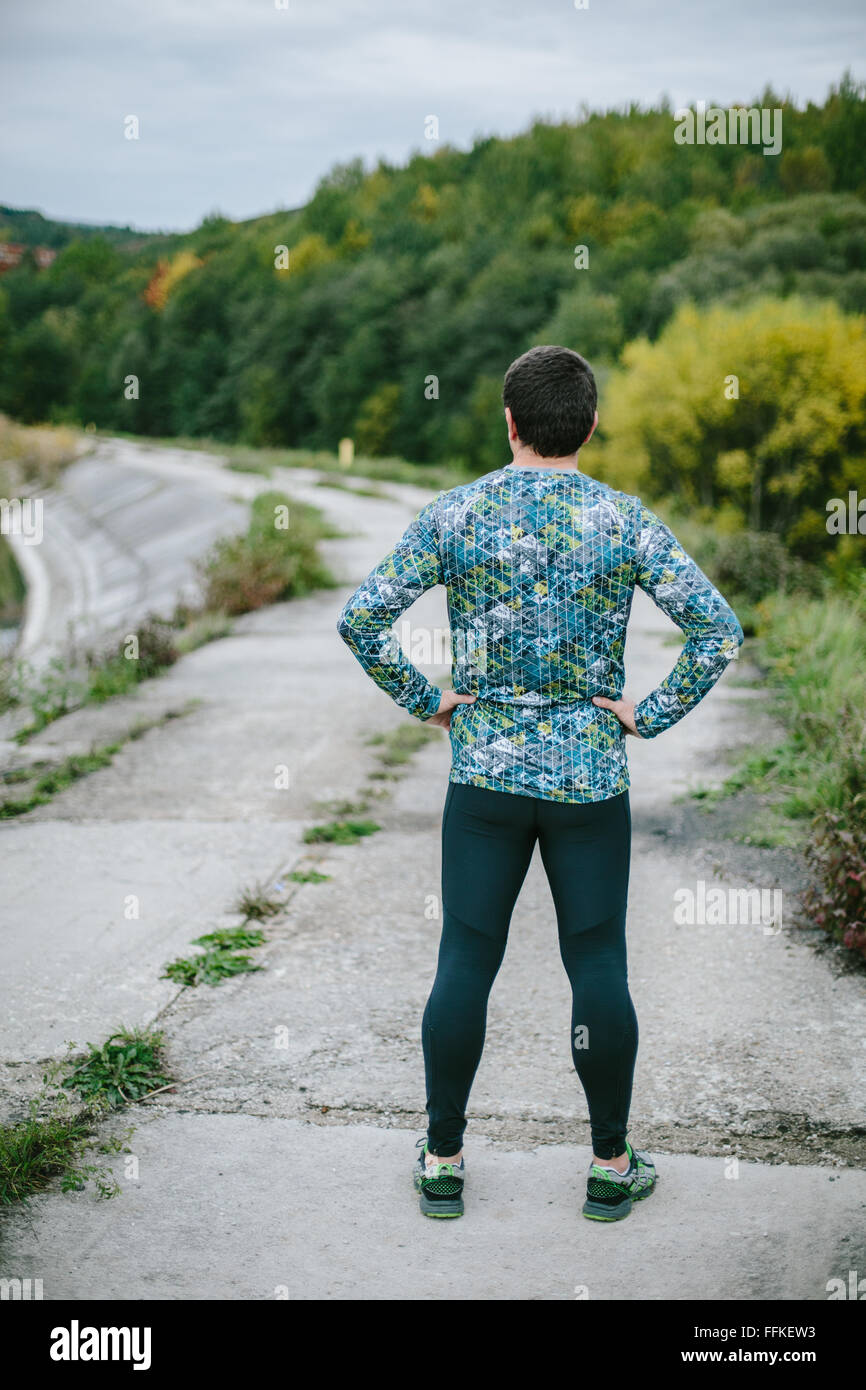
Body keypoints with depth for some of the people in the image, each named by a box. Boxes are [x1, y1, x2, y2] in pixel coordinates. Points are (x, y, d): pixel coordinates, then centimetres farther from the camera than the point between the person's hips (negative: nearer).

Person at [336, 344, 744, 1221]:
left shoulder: (455, 514, -4)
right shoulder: (625, 521, -5)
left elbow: (360, 619, -8)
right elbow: (719, 631, -11)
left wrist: (424, 700, 2)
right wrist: (650, 716, -3)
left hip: (485, 772, 1)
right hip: (590, 778, 0)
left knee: (465, 964, 8)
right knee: (598, 968, 8)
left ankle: (443, 1162, 18)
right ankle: (610, 1167, 19)